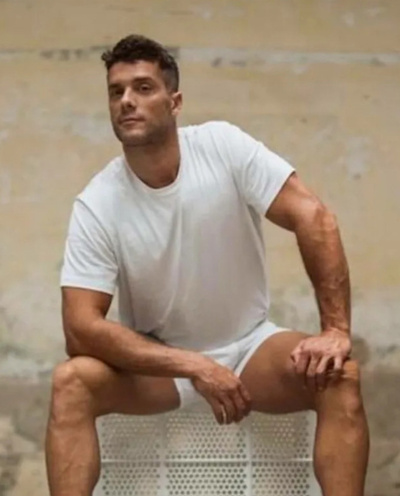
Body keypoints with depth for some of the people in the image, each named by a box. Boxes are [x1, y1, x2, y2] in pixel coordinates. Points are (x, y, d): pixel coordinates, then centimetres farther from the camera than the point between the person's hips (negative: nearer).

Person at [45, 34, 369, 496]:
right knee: (71, 381, -28)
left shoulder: (224, 146, -15)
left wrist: (336, 330, -27)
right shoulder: (95, 206, -16)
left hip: (248, 348, 0)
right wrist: (193, 367, -29)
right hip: (158, 362, 0)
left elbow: (313, 218, -18)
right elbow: (81, 326, -21)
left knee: (339, 375, -28)